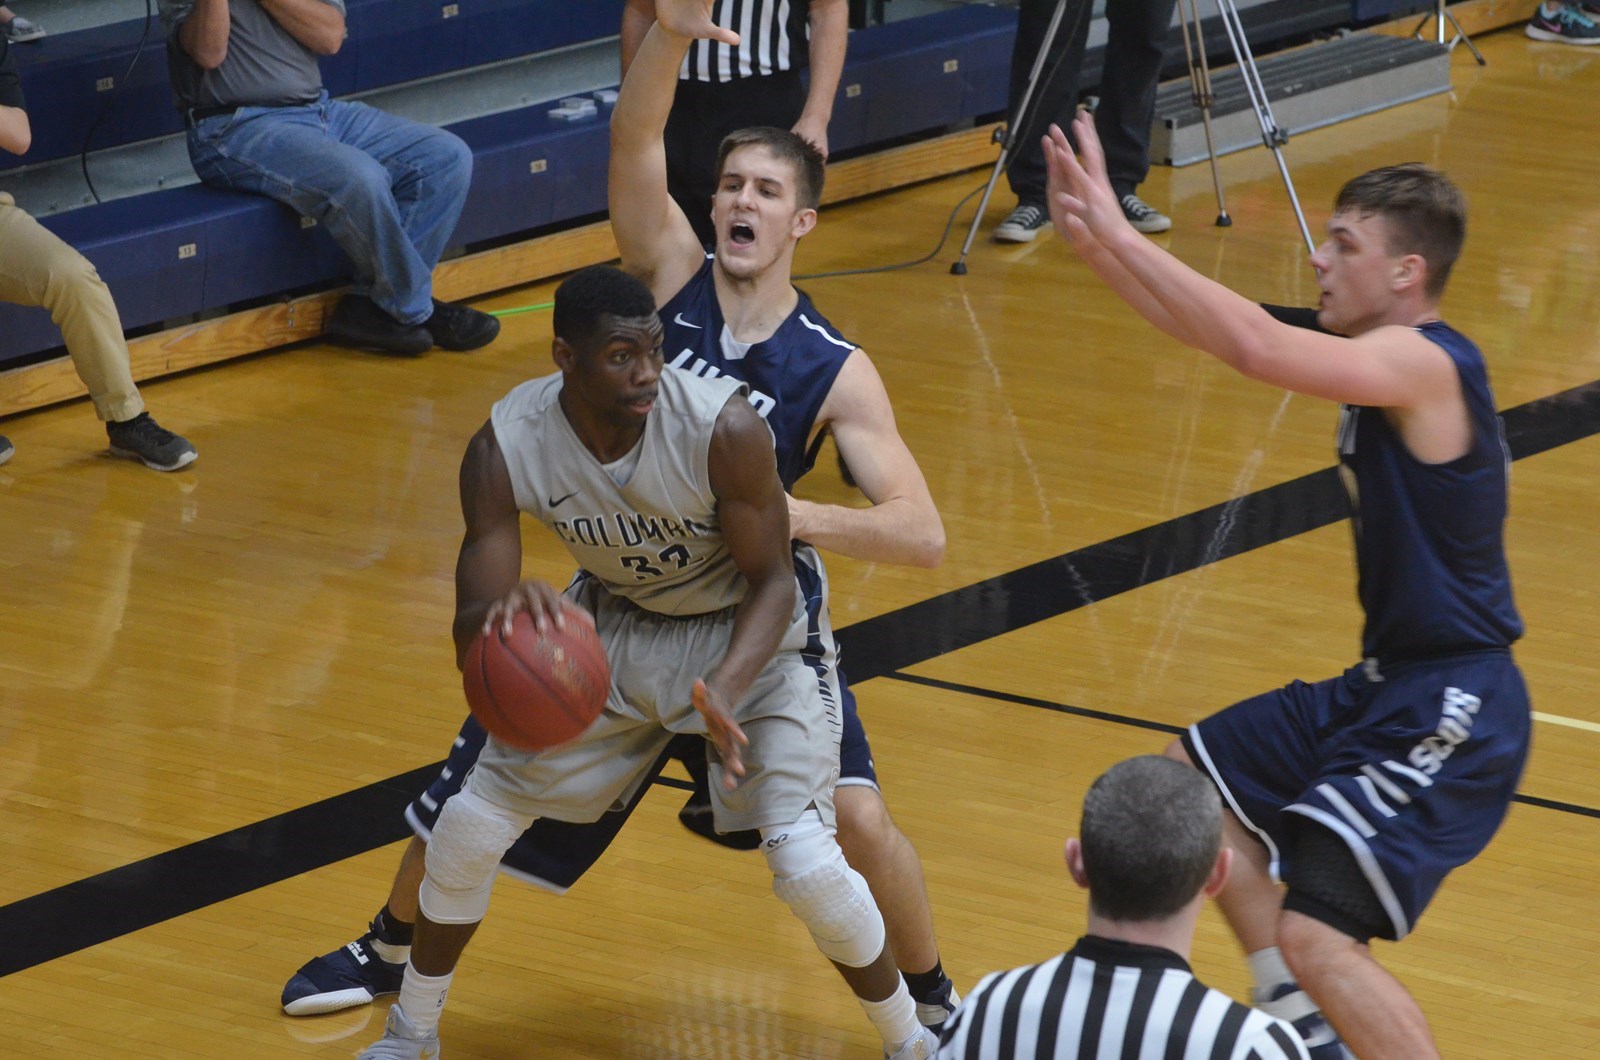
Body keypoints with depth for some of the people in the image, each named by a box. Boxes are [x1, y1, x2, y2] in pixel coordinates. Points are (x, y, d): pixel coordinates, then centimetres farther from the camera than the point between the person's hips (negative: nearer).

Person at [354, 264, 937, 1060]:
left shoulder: (724, 428, -33)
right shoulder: (505, 448, -25)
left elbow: (772, 580, -21)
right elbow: (471, 633, -24)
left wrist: (725, 690, -39)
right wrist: (503, 614, -50)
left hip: (748, 634, -3)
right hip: (614, 624, 3)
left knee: (804, 860, -19)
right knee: (470, 822, 0)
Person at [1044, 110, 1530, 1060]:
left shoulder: (1423, 365, -21)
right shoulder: (1383, 359, 7)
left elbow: (1256, 348, -35)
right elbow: (1218, 337, 11)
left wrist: (1118, 233, -30)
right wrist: (1093, 239, 0)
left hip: (1453, 714, -11)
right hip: (1387, 687, 11)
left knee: (1315, 934, -19)